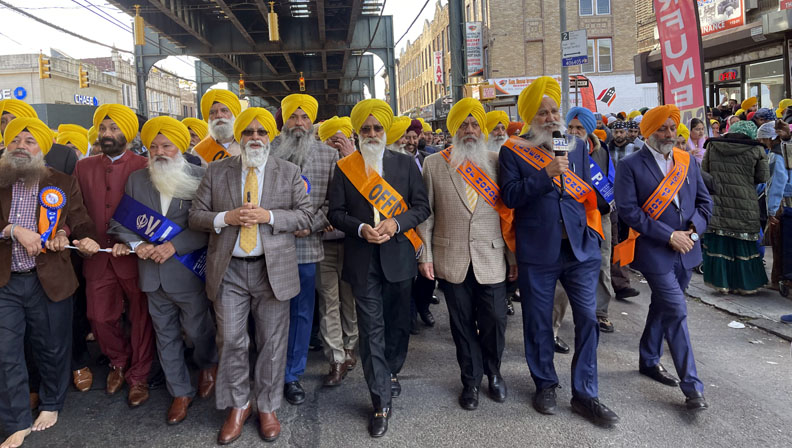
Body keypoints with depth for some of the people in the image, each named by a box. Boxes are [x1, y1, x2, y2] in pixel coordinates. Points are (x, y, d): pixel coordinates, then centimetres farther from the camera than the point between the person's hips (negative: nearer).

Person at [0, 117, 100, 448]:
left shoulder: (64, 184, 1)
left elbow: (81, 225, 0)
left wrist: (82, 239, -20)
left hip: (48, 281, -1)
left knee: (52, 348, 13)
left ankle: (51, 404, 36)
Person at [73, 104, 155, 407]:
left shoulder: (143, 167, -4)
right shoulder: (84, 167, 9)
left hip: (134, 257, -4)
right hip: (97, 257, 4)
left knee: (140, 319, 6)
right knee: (100, 317, 12)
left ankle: (138, 377, 24)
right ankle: (119, 362, 39)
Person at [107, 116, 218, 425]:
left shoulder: (199, 178, -7)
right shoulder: (136, 179, 7)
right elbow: (121, 220, 7)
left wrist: (173, 246, -18)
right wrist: (136, 243, -10)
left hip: (188, 270, -4)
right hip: (153, 272, 4)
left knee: (196, 329, 9)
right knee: (166, 335, 13)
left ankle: (208, 365, 42)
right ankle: (181, 392, 30)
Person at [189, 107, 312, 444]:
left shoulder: (289, 172, 5)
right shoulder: (216, 171, 7)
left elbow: (305, 215, 0)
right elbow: (195, 216, 4)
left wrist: (268, 216, -15)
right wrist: (226, 218, -14)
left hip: (273, 268, -1)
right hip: (228, 269, 1)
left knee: (272, 342, 8)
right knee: (230, 341, 6)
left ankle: (267, 407, 26)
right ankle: (238, 406, 26)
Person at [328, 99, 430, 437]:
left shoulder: (405, 164, 5)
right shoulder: (343, 168, 4)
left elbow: (422, 206, 2)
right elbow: (336, 213, 2)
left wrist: (395, 223, -15)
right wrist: (360, 228, -16)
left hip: (398, 255, 1)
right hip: (362, 260, -1)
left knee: (398, 321, 15)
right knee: (371, 330, -1)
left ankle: (392, 372, 41)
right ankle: (381, 402, 7)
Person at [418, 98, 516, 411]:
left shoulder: (497, 163, 5)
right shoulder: (433, 164, 4)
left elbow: (508, 212, 5)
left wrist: (513, 256, 3)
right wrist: (425, 255, -1)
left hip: (491, 259, 0)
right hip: (451, 260, 0)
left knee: (494, 321, 4)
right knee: (462, 324, 10)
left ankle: (493, 372, 32)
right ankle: (471, 381, 28)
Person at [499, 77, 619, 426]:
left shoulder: (576, 145, 12)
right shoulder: (513, 151, 0)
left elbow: (587, 191, 15)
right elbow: (510, 195, -11)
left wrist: (592, 231, 6)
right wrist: (546, 173, -19)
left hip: (580, 248, 3)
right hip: (537, 252, -3)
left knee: (588, 320, 2)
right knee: (538, 323, 8)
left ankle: (585, 394, 16)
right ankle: (545, 386, 28)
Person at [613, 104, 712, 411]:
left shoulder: (687, 161, 9)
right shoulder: (630, 166, -9)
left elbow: (704, 201, 12)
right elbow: (628, 209, -15)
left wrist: (693, 229, -7)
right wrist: (669, 236, -18)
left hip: (685, 250, 6)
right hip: (654, 251, -6)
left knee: (662, 307, 19)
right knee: (676, 312, -8)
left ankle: (649, 361, 37)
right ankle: (691, 385, 0)